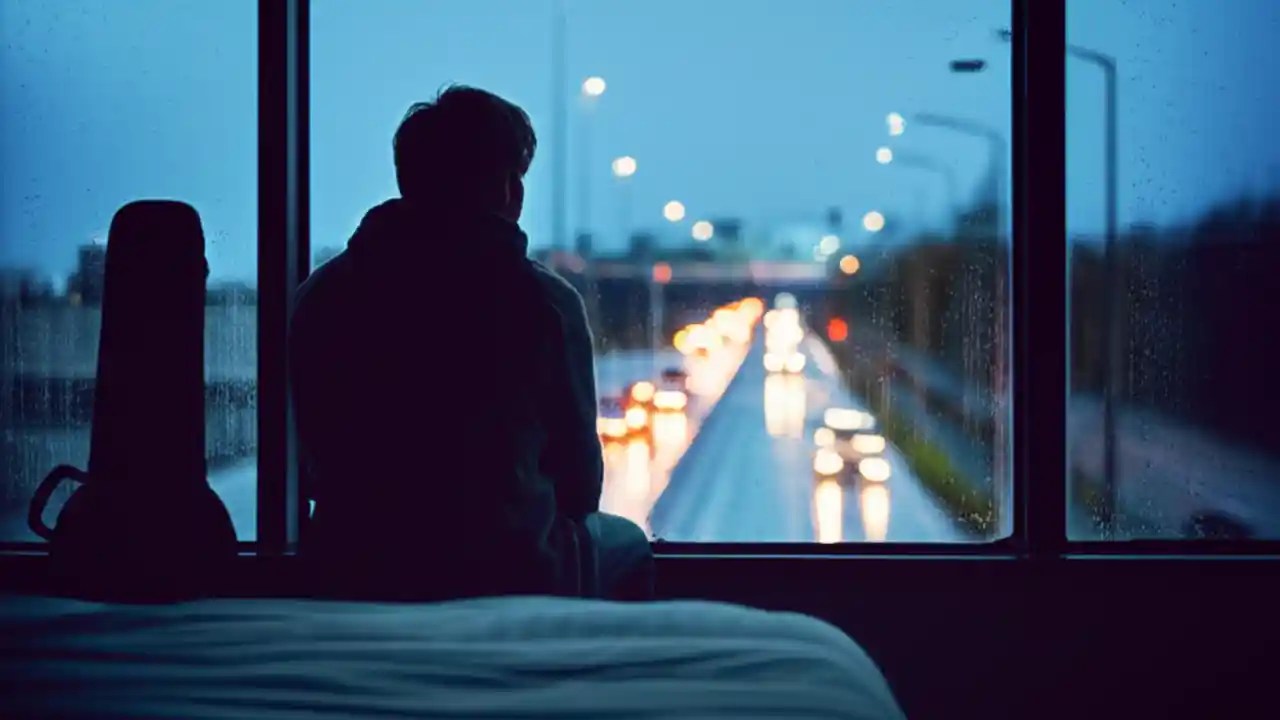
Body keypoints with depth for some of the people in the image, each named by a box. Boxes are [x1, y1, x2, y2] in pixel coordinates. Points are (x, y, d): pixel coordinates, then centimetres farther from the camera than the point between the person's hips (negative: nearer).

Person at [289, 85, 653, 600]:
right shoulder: (543, 302, -13)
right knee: (623, 543, 28)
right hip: (507, 580, -4)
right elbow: (580, 484, -4)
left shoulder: (322, 295, -2)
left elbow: (315, 468, 6)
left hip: (350, 581, 4)